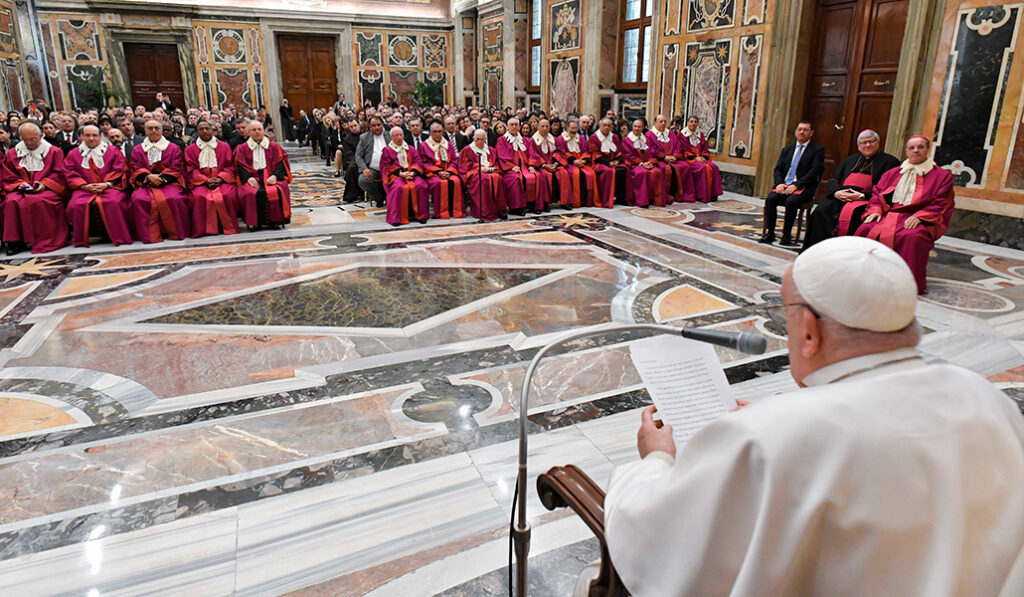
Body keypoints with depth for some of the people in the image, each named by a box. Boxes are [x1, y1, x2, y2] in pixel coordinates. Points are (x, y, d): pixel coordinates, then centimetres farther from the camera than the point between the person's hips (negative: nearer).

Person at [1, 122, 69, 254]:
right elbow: (7, 176, 15)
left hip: (46, 190, -3)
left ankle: (46, 241, -28)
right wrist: (20, 184, -5)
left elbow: (59, 174, 2)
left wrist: (44, 184, -12)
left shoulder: (54, 152, 9)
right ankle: (15, 241, -26)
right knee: (11, 202, -30)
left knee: (37, 201, -37)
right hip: (21, 190, 3)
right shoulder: (12, 153, 17)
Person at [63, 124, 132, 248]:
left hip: (109, 187, -2)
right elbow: (70, 174, 9)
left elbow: (120, 171, 4)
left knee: (113, 202, -36)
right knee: (77, 205, -29)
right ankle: (80, 240, -15)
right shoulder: (73, 155, 17)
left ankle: (119, 237, -27)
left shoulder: (113, 151, 12)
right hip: (84, 189, 2)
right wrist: (84, 186, -9)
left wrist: (106, 184, -11)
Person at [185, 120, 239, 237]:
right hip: (201, 182, 0)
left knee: (228, 195, -32)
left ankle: (229, 228, -20)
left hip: (222, 181, 0)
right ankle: (205, 229, -23)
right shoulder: (190, 149, 15)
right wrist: (206, 180, -12)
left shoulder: (224, 147, 15)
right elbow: (191, 170, 6)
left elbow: (230, 167, 7)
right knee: (198, 197, -32)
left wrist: (220, 178, -11)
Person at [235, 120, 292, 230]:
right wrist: (248, 177, -14)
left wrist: (275, 176, -13)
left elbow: (281, 163, 6)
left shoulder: (274, 146, 16)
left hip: (271, 177, 0)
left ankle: (276, 220, -22)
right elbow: (240, 166, 6)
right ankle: (254, 222, -23)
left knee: (277, 191, -35)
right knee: (250, 193, -34)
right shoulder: (242, 149, 17)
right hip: (252, 178, 0)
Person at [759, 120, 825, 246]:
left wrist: (796, 185, -19)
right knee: (770, 198, -26)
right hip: (784, 184, 4)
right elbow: (778, 169, 14)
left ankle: (786, 236, -23)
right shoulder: (787, 149, 21)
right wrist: (779, 183, -8)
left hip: (803, 187, -4)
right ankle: (769, 233, -20)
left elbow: (814, 171, -7)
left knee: (791, 201, -34)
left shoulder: (817, 150, 5)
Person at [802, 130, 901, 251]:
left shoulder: (889, 161, 12)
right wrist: (836, 192, -4)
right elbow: (833, 179, 20)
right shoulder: (850, 160, 29)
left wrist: (863, 195, -15)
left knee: (850, 214, -37)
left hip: (866, 199, -4)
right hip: (840, 195, 4)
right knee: (820, 211, -26)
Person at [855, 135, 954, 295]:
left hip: (919, 219, -3)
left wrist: (919, 217, -16)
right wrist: (875, 210, -3)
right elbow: (877, 193, 19)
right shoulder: (892, 173, 25)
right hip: (888, 214, 3)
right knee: (866, 229, -28)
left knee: (912, 237, -39)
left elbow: (941, 204, 2)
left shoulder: (942, 175, 12)